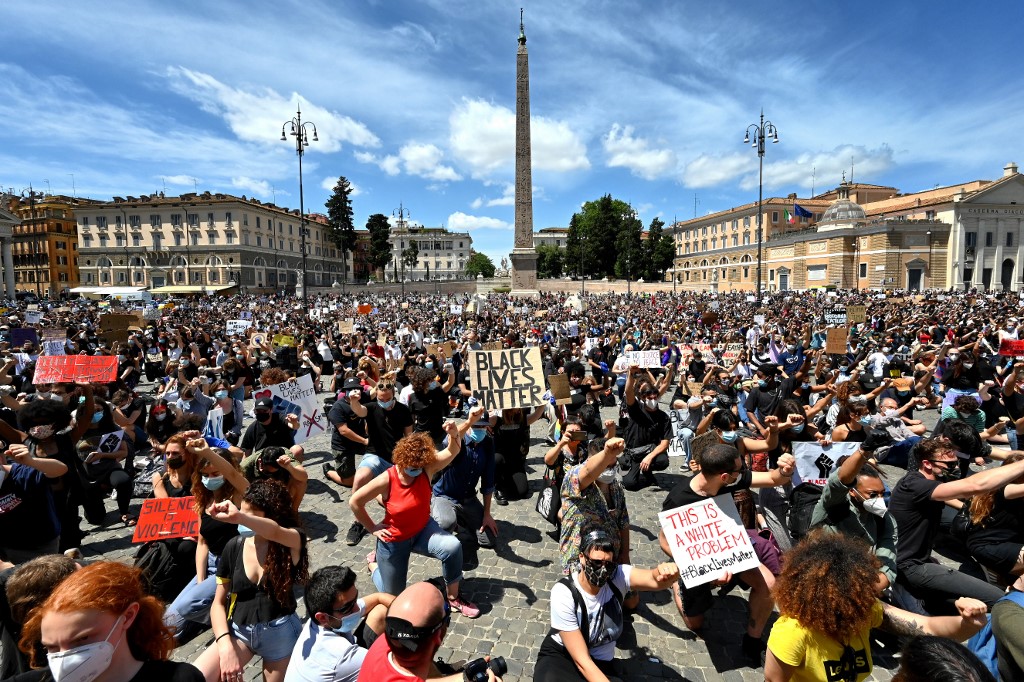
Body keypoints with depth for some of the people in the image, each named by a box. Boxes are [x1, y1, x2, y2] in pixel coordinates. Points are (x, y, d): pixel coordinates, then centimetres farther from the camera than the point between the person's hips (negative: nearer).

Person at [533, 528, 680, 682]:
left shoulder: (617, 576, -17)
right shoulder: (563, 593, -25)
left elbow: (656, 580, -35)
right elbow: (582, 661, -24)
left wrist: (667, 573, -57)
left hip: (600, 663, 4)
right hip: (559, 656, -4)